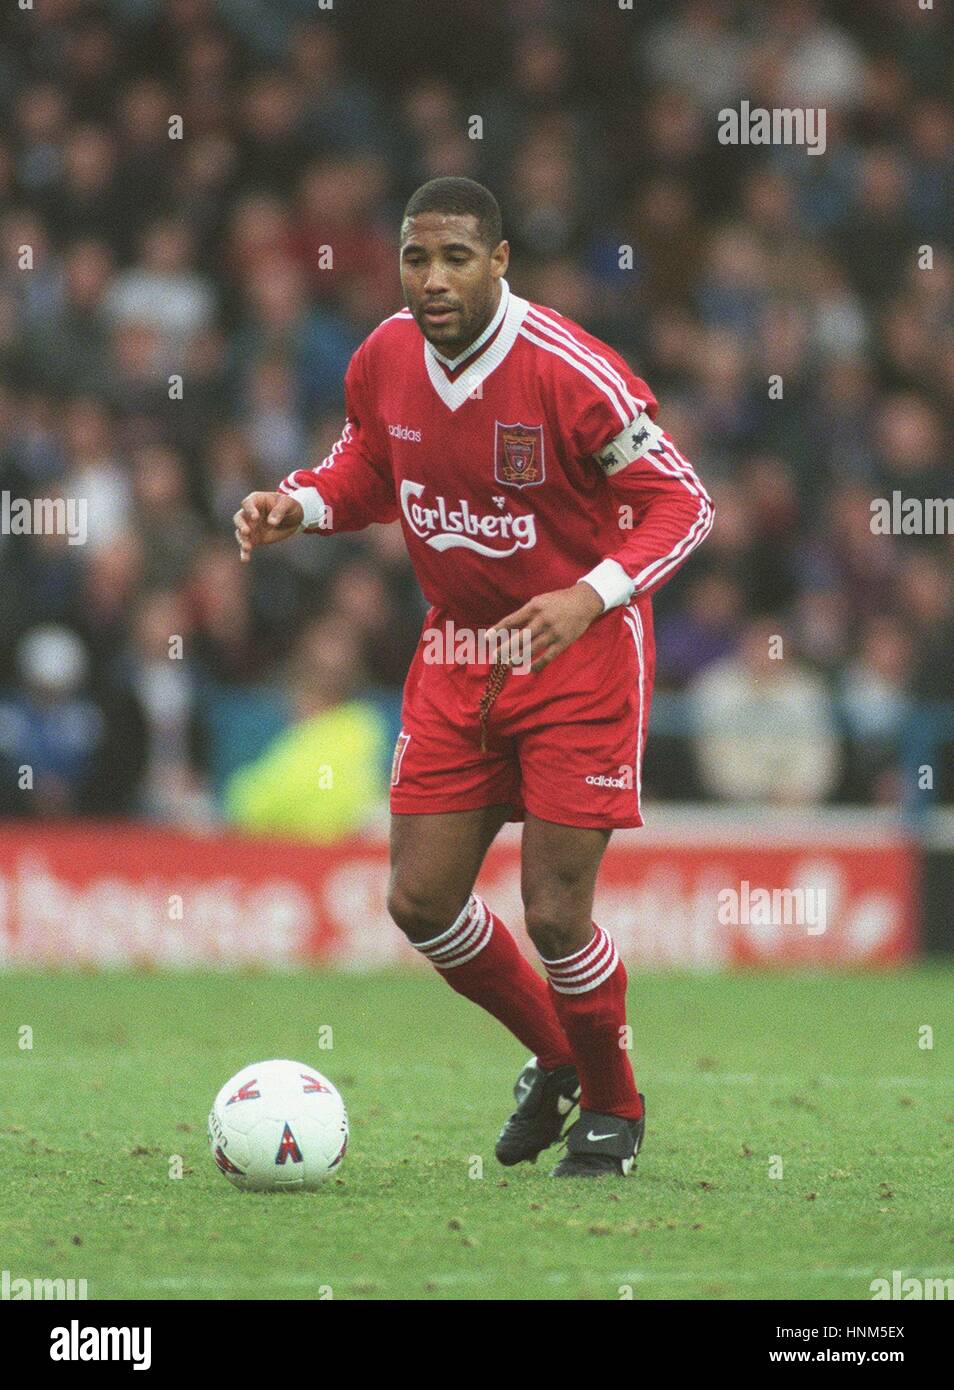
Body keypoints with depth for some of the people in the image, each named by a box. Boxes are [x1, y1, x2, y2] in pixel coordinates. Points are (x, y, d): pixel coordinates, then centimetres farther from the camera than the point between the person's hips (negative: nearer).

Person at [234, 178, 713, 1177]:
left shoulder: (571, 373, -22)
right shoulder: (383, 361, -4)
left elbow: (682, 503, -16)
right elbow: (369, 472, 15)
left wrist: (591, 597, -30)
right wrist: (298, 506, -6)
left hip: (579, 654, -6)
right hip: (455, 658, 6)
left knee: (553, 910, -9)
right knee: (420, 902, 2)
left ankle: (613, 1105, 19)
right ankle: (553, 1059, 30)